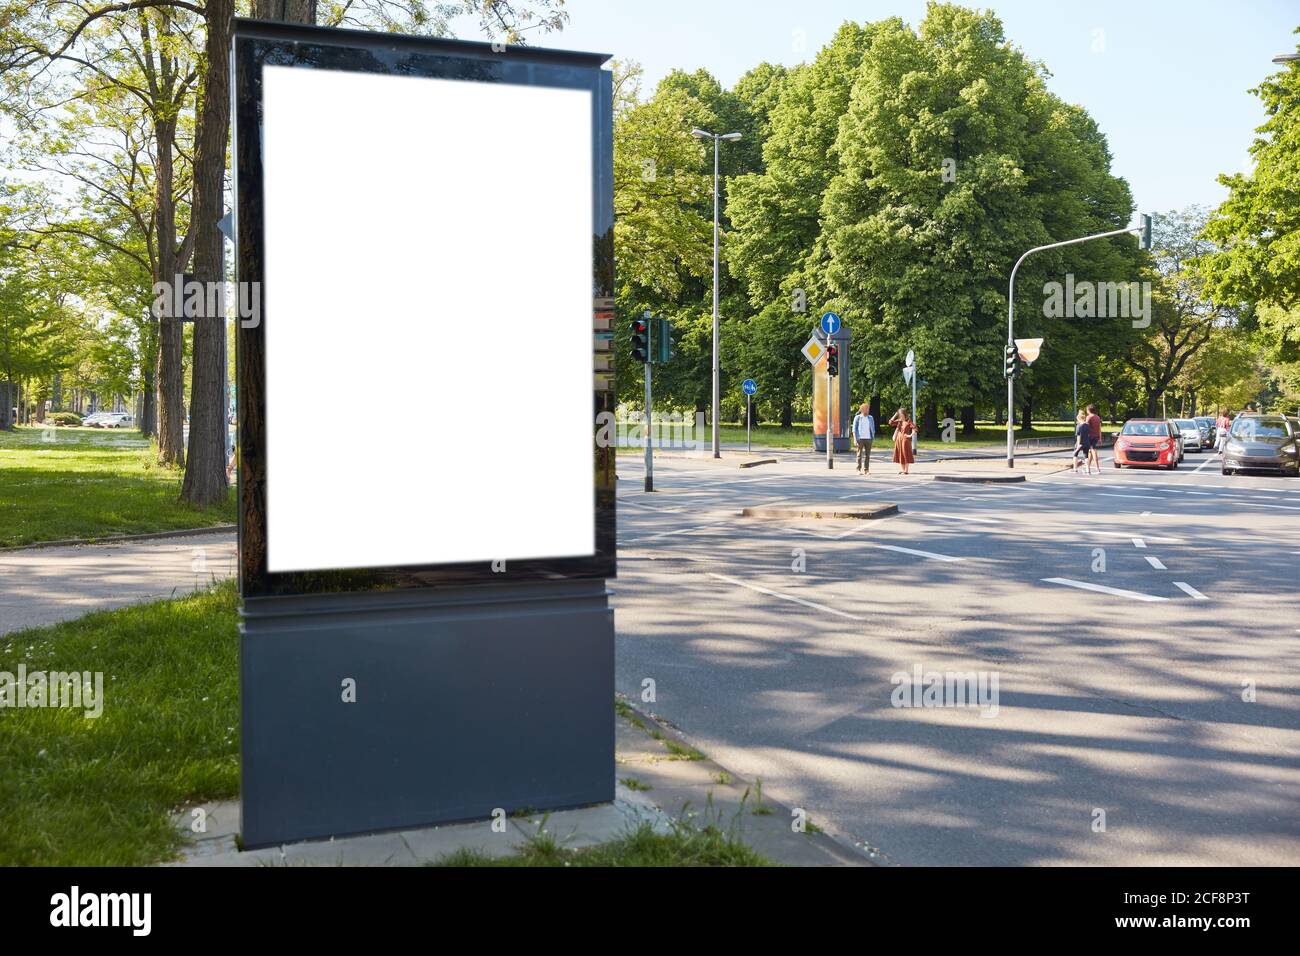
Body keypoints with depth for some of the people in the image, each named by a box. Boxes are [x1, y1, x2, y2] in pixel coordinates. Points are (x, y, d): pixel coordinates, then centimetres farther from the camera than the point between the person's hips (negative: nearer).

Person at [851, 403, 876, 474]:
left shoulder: (870, 418, 11)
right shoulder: (857, 418, 1)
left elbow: (873, 429, 17)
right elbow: (854, 429, -1)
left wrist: (873, 438, 10)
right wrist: (855, 439, -8)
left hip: (868, 439, 3)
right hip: (860, 439, -3)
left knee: (867, 455, 2)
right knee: (859, 455, -1)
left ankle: (866, 470, 6)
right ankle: (859, 469, 4)